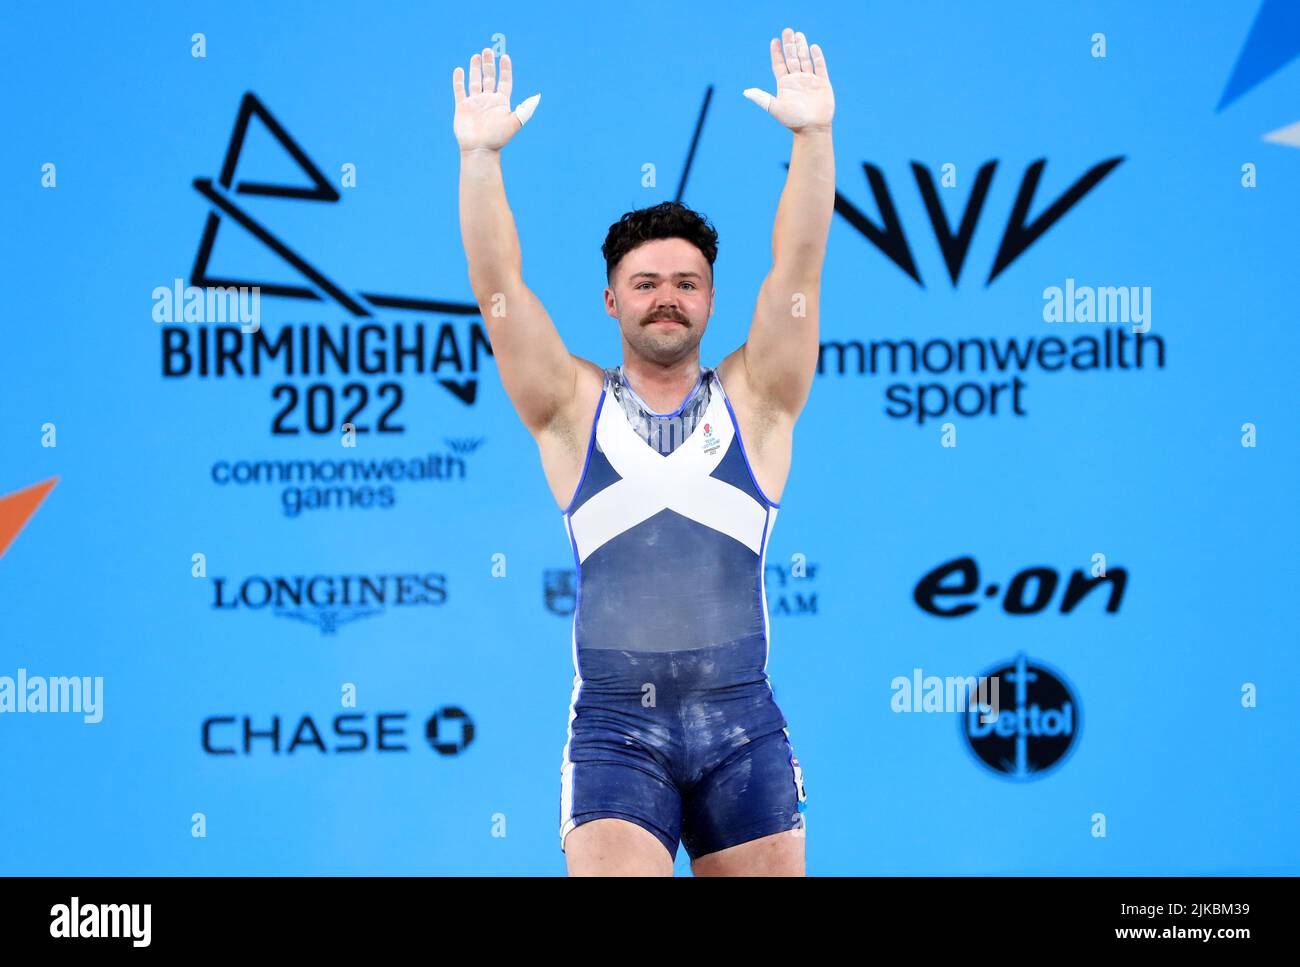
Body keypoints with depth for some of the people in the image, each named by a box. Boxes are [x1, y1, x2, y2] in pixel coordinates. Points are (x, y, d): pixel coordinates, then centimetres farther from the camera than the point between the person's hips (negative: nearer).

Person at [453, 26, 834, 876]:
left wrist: (814, 136, -10)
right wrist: (480, 155, -11)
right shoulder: (575, 410, 8)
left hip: (742, 727, 1)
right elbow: (498, 286, 0)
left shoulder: (755, 403, 9)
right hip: (615, 729, -1)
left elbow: (798, 267, 0)